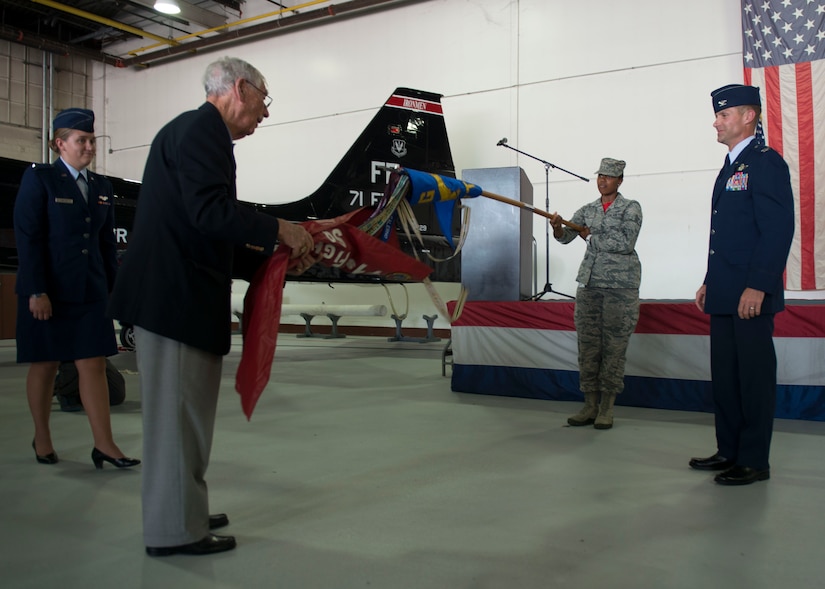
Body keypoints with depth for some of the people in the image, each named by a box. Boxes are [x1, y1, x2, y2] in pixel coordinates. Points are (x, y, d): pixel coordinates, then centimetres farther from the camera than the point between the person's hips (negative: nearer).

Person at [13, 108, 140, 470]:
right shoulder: (39, 178, -3)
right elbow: (27, 237, -9)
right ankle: (42, 439, 23)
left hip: (90, 290, 4)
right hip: (48, 290, -4)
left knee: (94, 365, -1)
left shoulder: (102, 187, 11)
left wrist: (113, 288, 9)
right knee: (45, 366, 7)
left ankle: (104, 445, 0)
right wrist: (37, 292, -15)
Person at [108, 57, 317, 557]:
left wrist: (275, 259, 16)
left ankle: (183, 513, 28)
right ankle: (175, 529, 9)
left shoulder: (200, 131, 23)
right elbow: (210, 212, -23)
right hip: (175, 296, -10)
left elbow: (210, 242, 21)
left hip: (180, 294, 10)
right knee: (178, 413, -2)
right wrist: (279, 230, -12)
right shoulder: (203, 128, -8)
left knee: (185, 412, 16)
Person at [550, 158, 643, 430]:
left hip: (620, 286, -4)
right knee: (587, 344, 2)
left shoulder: (631, 208, 2)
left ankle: (607, 407, 4)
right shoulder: (588, 210, 14)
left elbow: (626, 243, -11)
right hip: (589, 283, 4)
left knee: (614, 346, -3)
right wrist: (558, 229, -17)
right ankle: (590, 405, 9)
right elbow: (566, 237, 5)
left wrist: (592, 237, -6)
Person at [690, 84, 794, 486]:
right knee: (724, 375, 13)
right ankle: (729, 450, 24)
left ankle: (754, 461, 8)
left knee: (754, 376, -1)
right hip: (724, 295, 9)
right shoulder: (730, 167, 20)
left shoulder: (766, 163, -8)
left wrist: (757, 286, -21)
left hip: (750, 294, -9)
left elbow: (778, 228, -16)